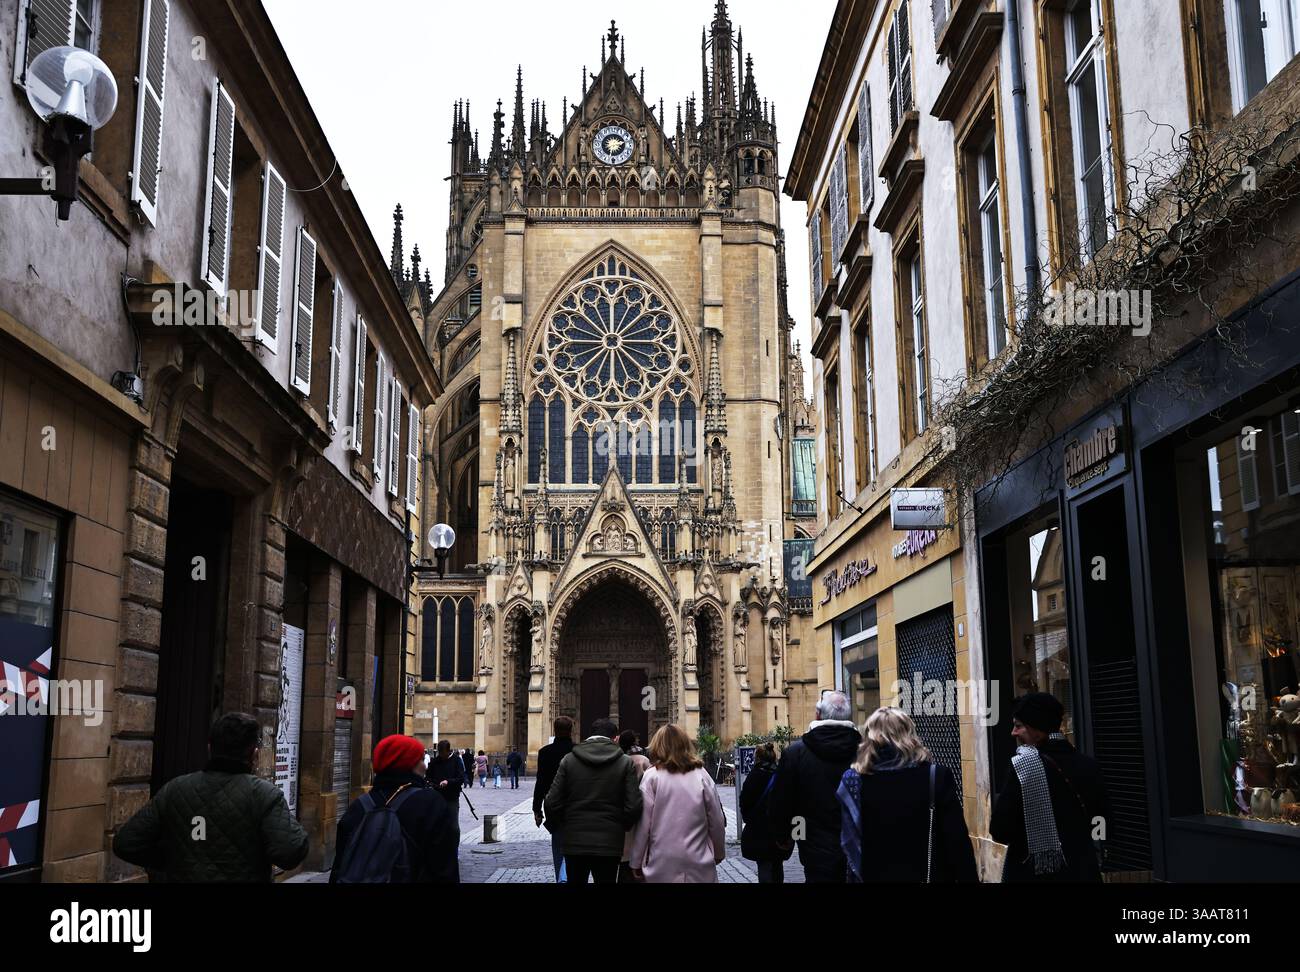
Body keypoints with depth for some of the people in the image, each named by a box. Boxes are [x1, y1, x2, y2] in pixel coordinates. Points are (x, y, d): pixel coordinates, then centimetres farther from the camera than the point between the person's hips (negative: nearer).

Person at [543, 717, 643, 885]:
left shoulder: (568, 760, -1)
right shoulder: (625, 763, -4)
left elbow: (552, 803, -5)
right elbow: (634, 806, -10)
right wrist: (621, 827, 9)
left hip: (574, 841, 1)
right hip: (609, 843, -1)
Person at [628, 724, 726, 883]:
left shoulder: (652, 776, -5)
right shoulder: (701, 776, 1)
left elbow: (644, 823, -6)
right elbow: (717, 821, 5)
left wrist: (637, 862, 4)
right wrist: (719, 853, 21)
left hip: (662, 865, -1)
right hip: (699, 864, 1)